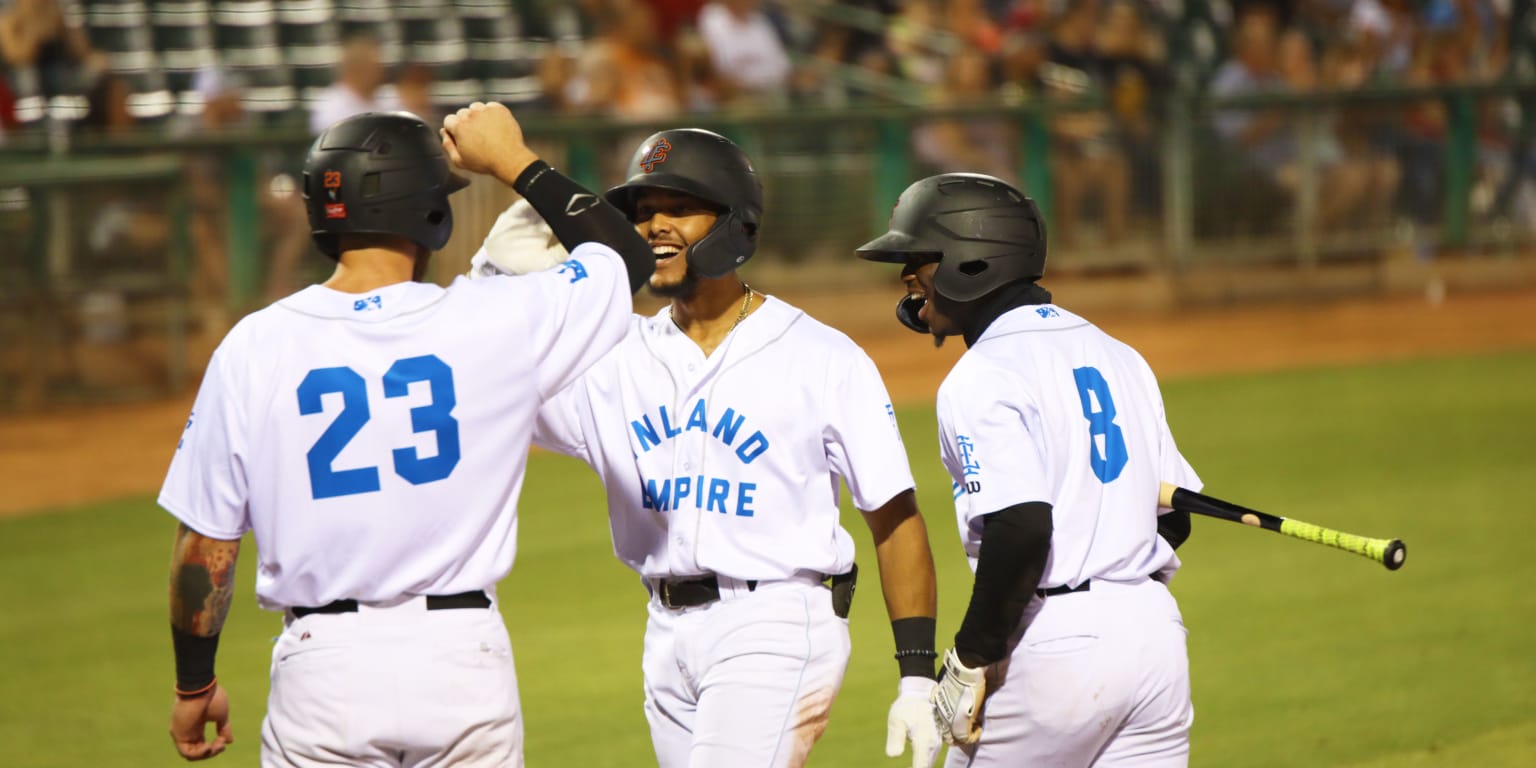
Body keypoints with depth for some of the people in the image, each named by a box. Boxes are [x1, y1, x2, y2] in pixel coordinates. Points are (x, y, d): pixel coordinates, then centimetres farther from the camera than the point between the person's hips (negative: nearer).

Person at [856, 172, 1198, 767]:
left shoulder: (980, 380, -10)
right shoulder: (1118, 356, 16)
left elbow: (1023, 526, -22)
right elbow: (1173, 516, 17)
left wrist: (970, 662, -15)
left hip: (1057, 647, -7)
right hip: (1155, 628, 7)